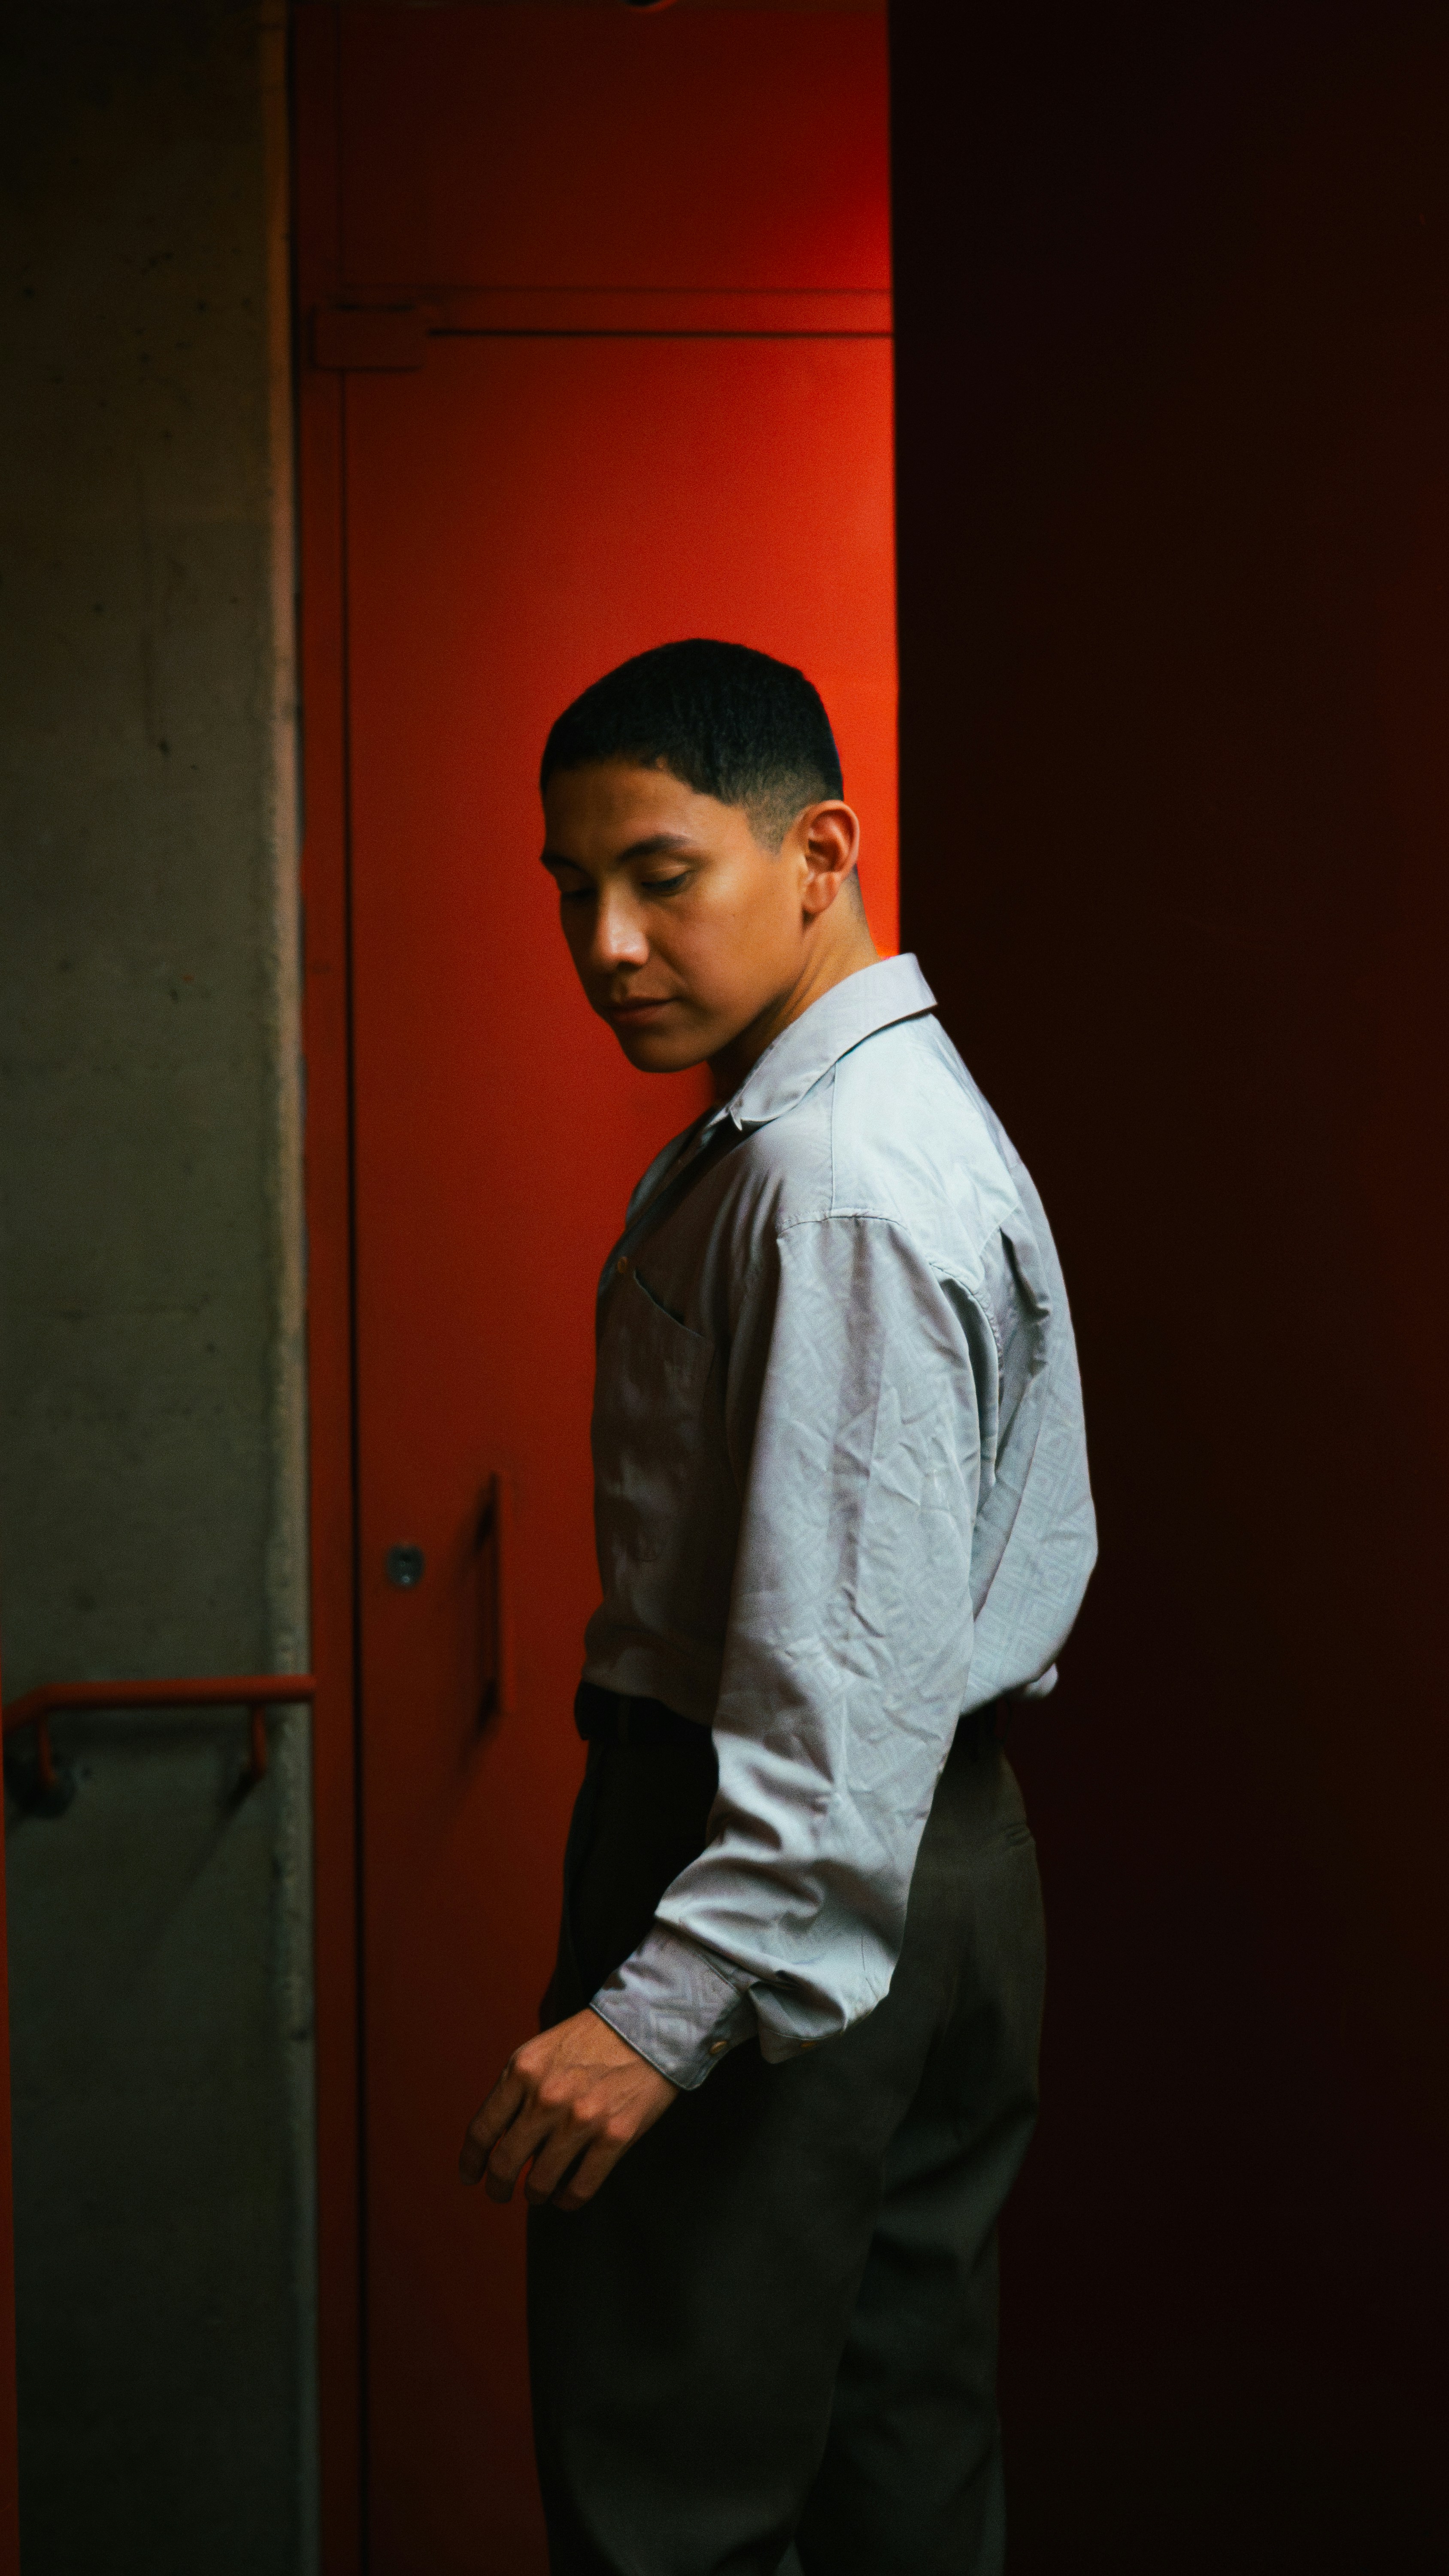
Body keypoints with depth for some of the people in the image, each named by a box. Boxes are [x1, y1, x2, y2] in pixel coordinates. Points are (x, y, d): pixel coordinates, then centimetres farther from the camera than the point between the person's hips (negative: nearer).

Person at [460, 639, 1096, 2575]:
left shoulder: (842, 1182, -20)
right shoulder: (888, 1115, 15)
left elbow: (856, 1656, -26)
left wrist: (666, 2006, -28)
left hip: (797, 1887, -11)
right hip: (946, 1850, 11)